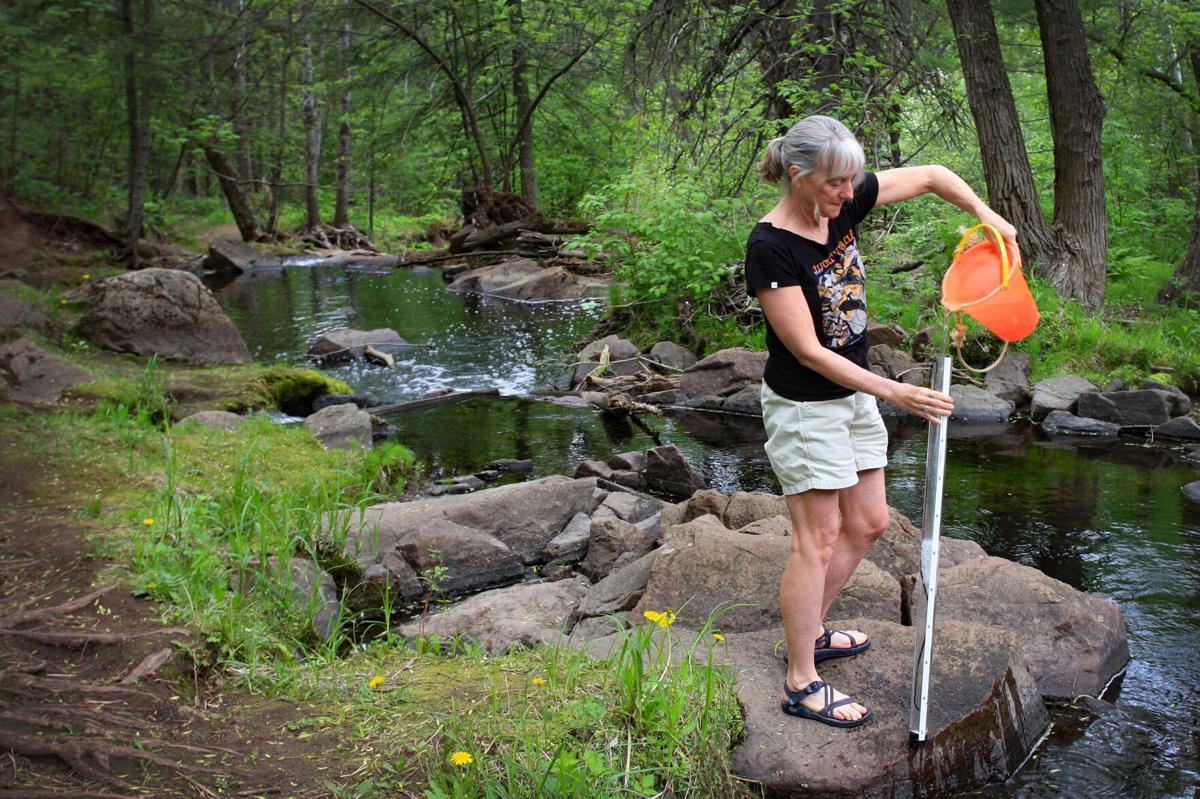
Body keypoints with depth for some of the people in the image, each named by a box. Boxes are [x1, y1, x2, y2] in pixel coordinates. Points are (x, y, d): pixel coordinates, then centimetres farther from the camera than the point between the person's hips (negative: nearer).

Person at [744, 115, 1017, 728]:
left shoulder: (843, 204, -4)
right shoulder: (770, 249, -24)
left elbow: (931, 176, 9)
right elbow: (809, 352, -23)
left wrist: (985, 214, -7)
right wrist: (895, 393, -22)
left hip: (853, 395, 8)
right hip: (803, 406, -8)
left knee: (867, 523, 15)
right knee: (817, 539, -2)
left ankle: (809, 632, 33)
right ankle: (801, 685, 9)